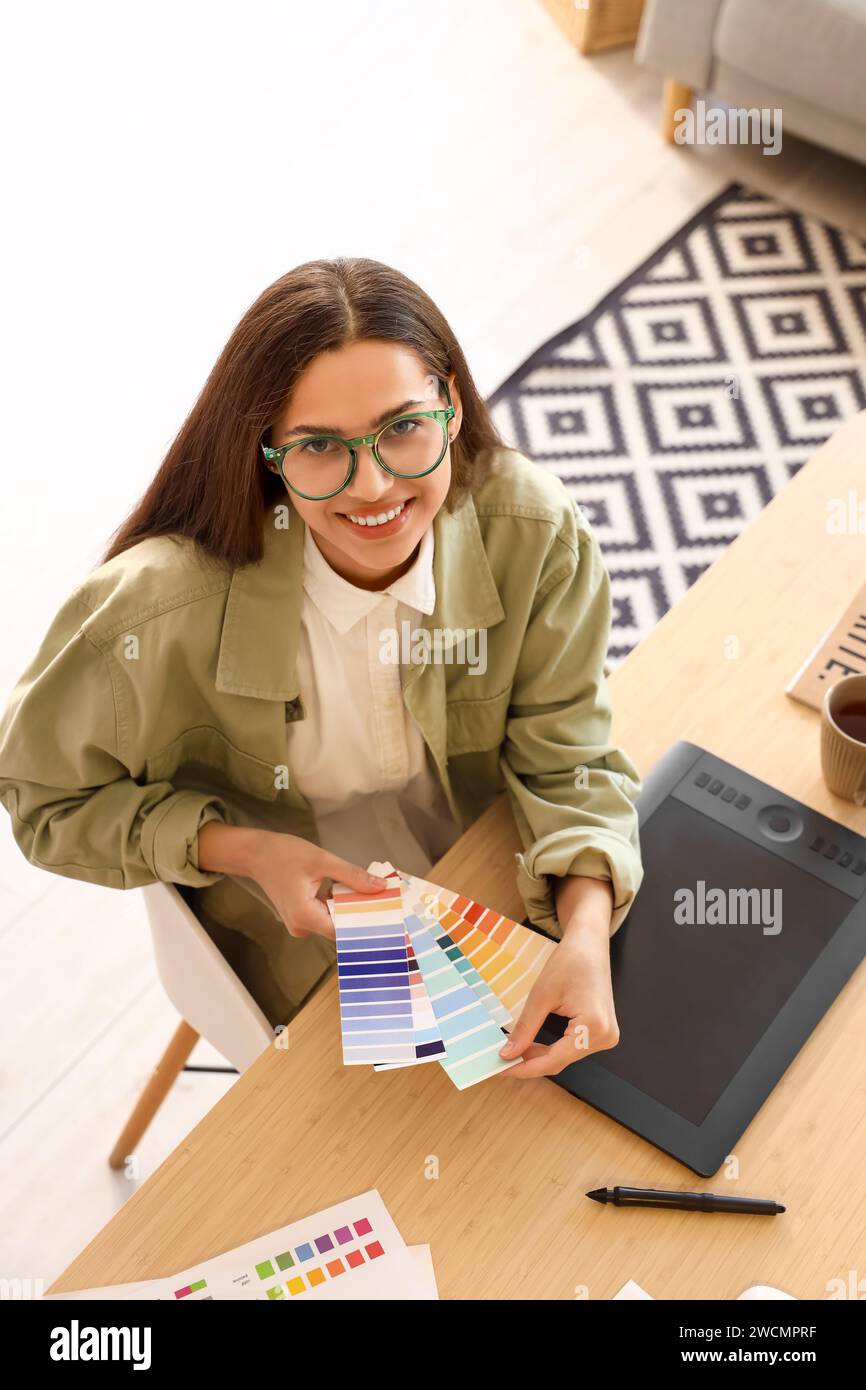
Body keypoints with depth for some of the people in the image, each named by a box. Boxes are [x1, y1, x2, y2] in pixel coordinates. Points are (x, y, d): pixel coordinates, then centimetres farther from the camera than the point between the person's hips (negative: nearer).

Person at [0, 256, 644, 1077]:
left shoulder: (533, 532, -24)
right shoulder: (162, 608, -31)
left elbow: (566, 758, -18)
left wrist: (587, 933, -36)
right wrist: (242, 849, -27)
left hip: (494, 871, 3)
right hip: (296, 918, -2)